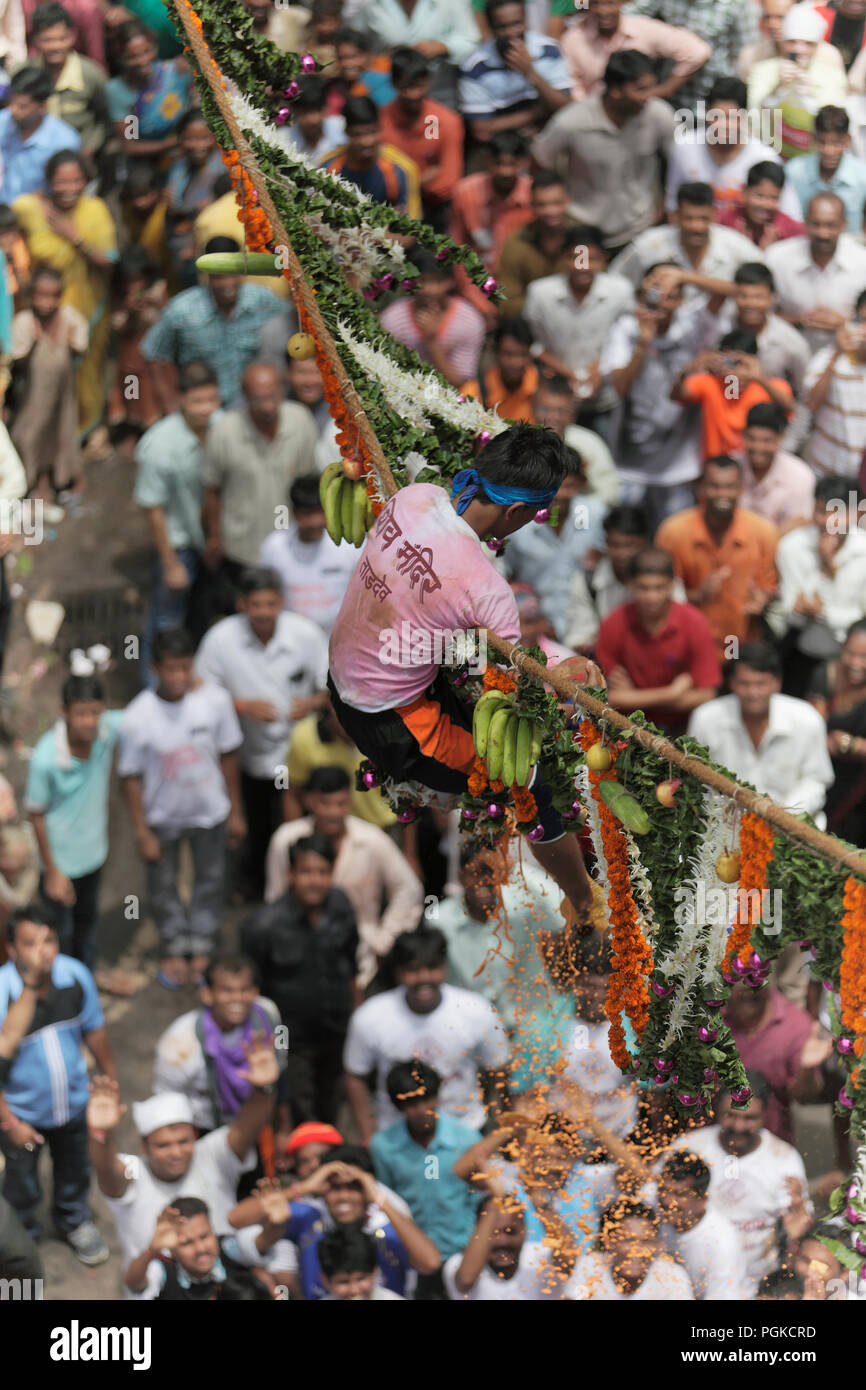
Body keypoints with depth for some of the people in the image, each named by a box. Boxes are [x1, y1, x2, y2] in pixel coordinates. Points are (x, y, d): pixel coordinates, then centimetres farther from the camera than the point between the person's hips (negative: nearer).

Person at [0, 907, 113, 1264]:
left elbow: (94, 1030, -2)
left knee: (73, 1169, 28)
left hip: (73, 1101, 4)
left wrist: (111, 1079, 8)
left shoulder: (75, 975, -20)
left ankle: (74, 1221, 57)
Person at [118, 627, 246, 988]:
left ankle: (202, 949, 42)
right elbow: (132, 778, -15)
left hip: (209, 810, 2)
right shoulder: (137, 717, -27)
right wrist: (142, 833, -11)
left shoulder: (214, 700, -22)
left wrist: (235, 812, 2)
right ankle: (174, 949, 42)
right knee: (163, 885, 17)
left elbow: (228, 756, -6)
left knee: (210, 878, 19)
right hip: (162, 817, -1)